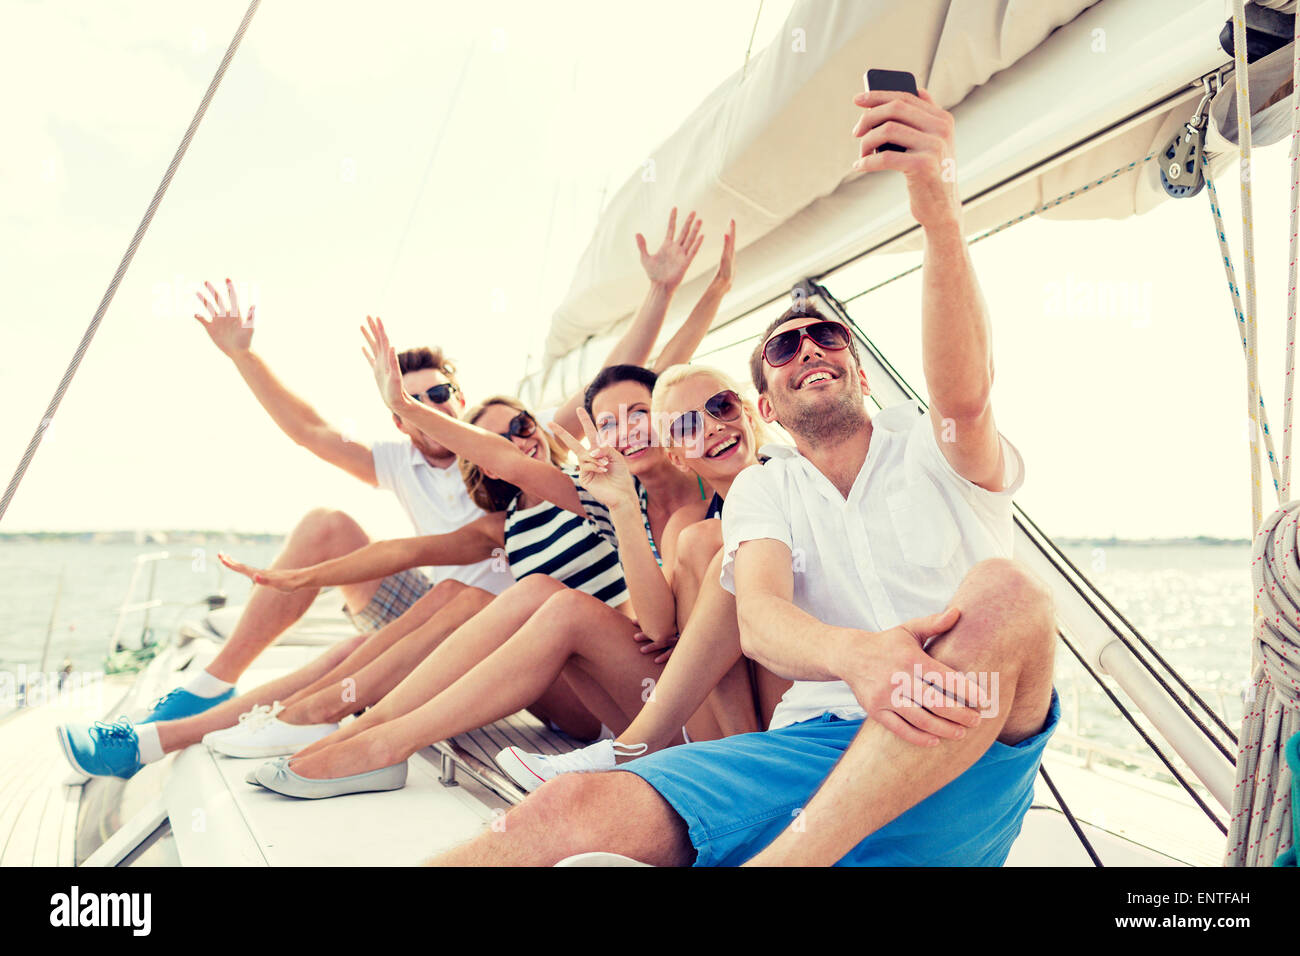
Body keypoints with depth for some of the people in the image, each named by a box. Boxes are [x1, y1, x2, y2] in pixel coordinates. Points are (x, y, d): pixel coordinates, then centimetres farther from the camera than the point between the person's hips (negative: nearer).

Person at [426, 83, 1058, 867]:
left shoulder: (930, 447, 9)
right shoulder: (763, 491, 13)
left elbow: (967, 396, -18)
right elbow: (758, 619, -6)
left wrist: (940, 206, -34)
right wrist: (853, 653, -30)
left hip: (964, 761, 0)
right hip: (820, 739, 1)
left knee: (1005, 592, -34)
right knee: (575, 809, -26)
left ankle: (784, 858, -32)